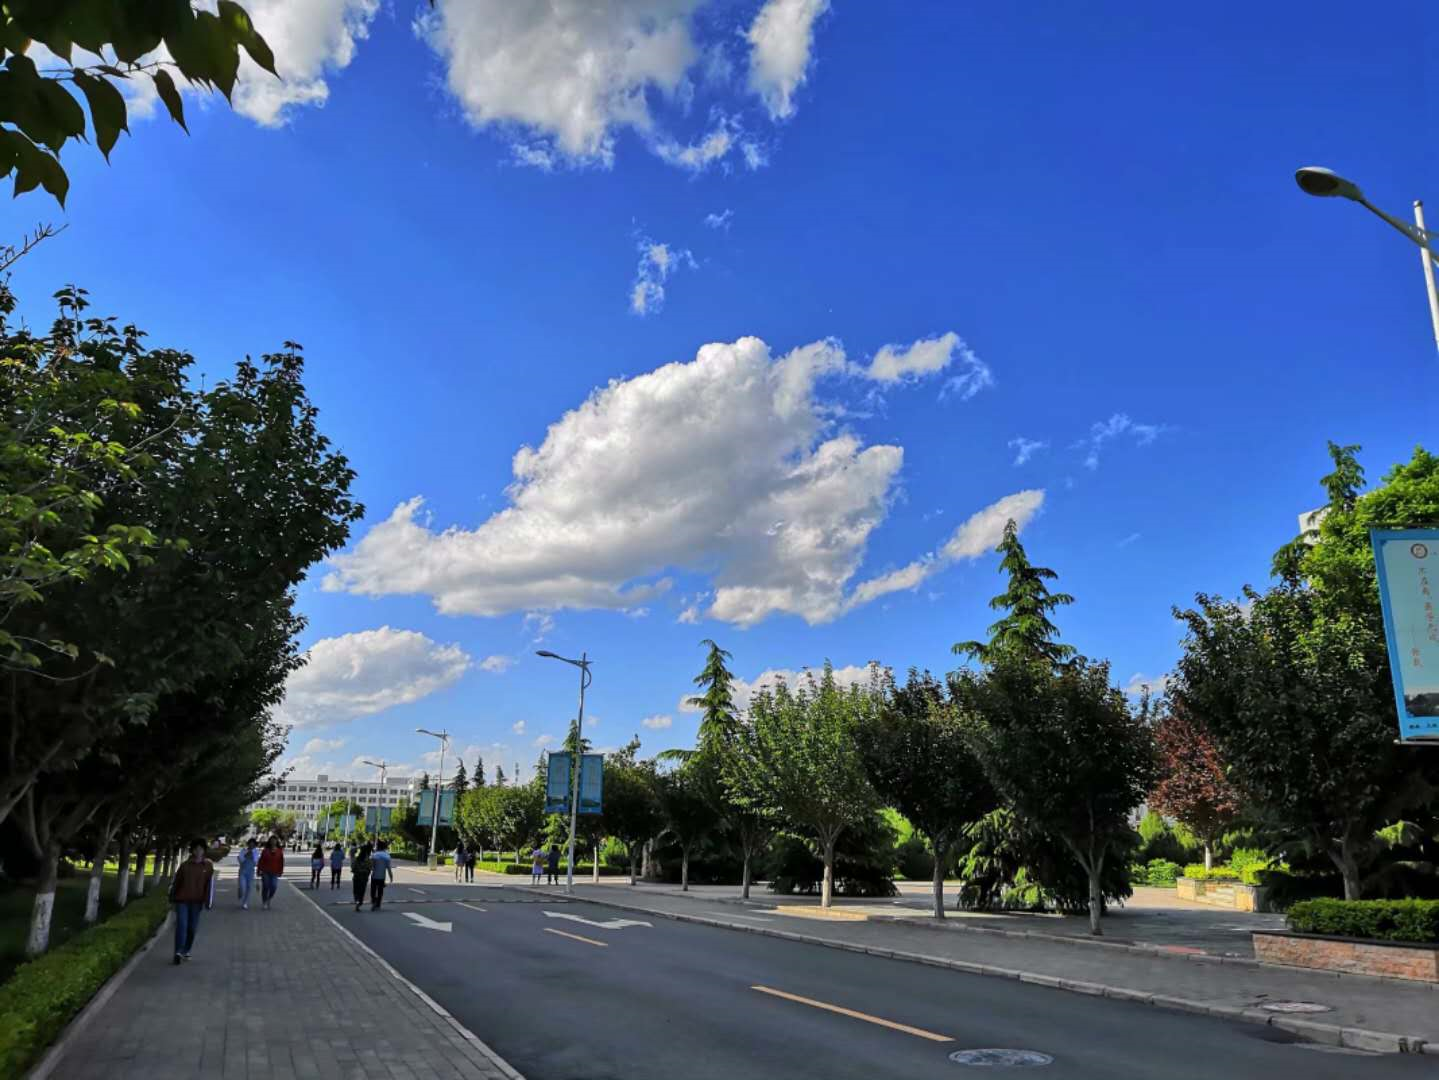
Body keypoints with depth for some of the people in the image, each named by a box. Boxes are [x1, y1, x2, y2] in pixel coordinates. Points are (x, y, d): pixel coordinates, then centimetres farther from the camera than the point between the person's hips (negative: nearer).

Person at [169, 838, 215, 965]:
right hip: (182, 900, -1)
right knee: (181, 925, -10)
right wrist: (172, 897, 7)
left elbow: (209, 884, 0)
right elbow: (176, 882, 6)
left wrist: (206, 901, -4)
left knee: (192, 928, 7)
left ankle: (186, 951, 22)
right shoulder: (184, 865, -1)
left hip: (196, 902, 1)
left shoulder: (208, 866, -1)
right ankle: (178, 952, -12)